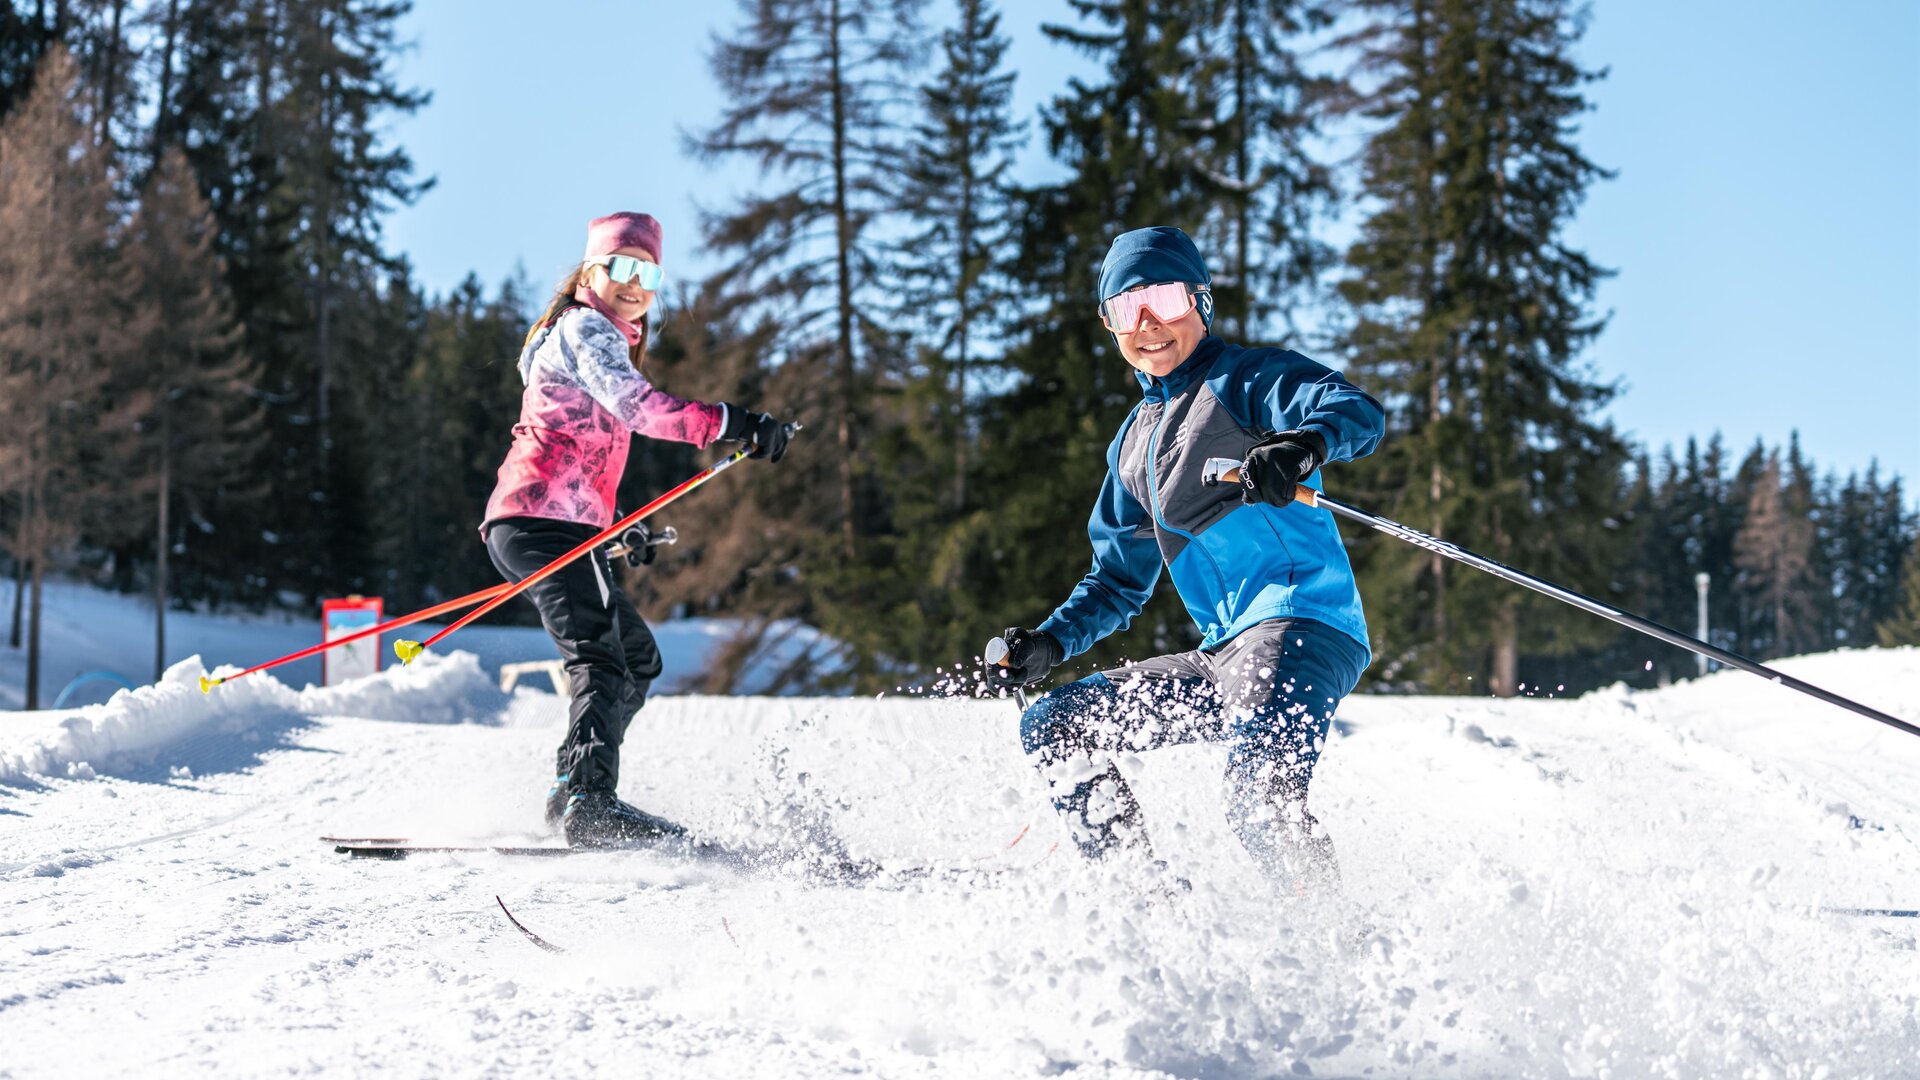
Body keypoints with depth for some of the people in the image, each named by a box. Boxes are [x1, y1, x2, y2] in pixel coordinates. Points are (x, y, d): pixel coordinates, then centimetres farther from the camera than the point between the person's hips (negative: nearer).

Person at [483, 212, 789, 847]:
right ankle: (587, 802, -35)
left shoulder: (605, 340, 28)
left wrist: (615, 529, 29)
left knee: (638, 658, 17)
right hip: (549, 519, -11)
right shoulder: (585, 329, -4)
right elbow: (633, 404, -24)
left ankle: (572, 796, 13)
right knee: (600, 658, -22)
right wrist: (731, 424, -33)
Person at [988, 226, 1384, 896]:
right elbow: (1119, 582, 31)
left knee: (1260, 802, -32)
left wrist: (1302, 445, -39)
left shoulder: (1246, 378, 3)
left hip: (1302, 621, -9)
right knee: (1051, 727, 9)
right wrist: (1051, 642, 14)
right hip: (1226, 656, 9)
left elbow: (1359, 413, -16)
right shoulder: (1134, 444, 25)